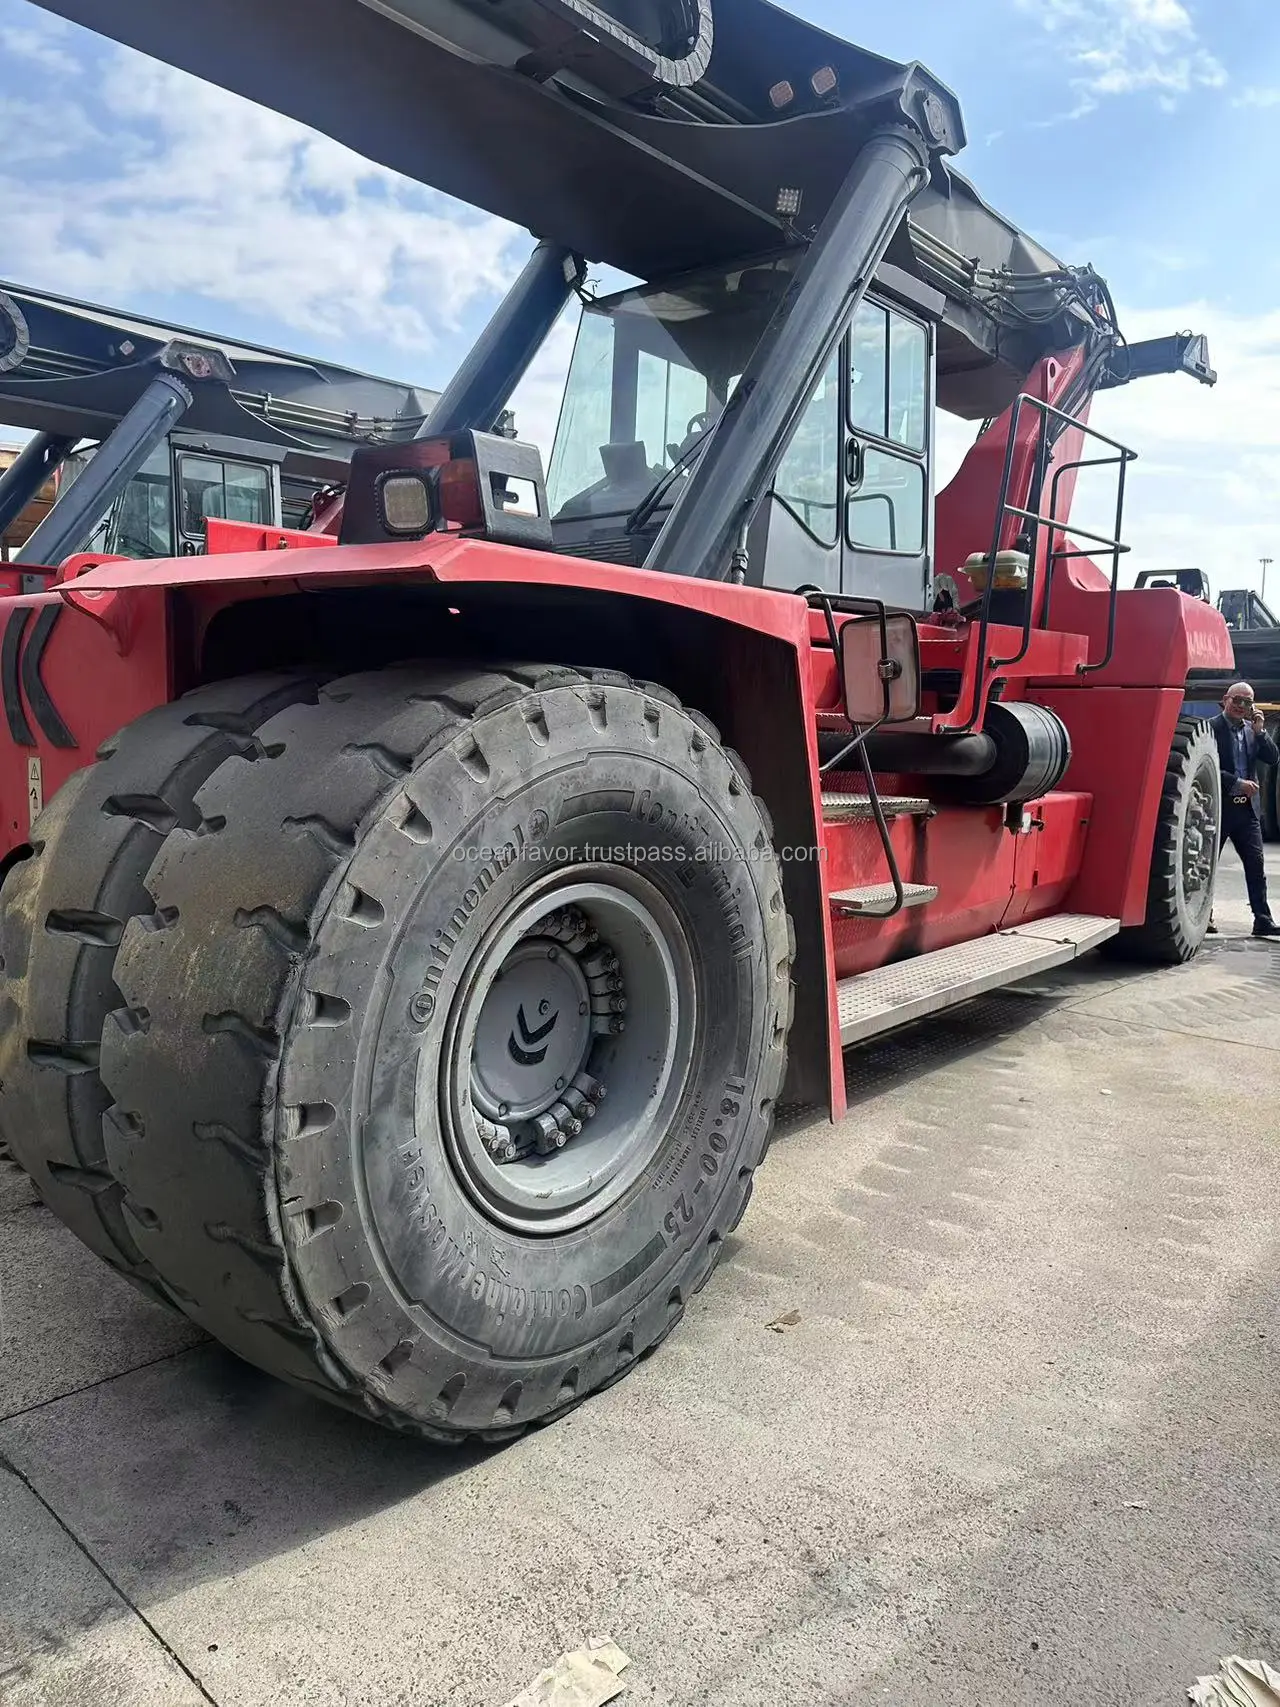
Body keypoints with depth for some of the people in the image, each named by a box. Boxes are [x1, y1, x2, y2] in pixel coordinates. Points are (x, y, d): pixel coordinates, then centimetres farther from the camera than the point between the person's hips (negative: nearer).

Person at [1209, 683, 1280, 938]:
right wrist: (1238, 783, -18)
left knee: (1256, 865, 2)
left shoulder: (1253, 729, 12)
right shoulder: (1211, 728, -8)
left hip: (1247, 808, 5)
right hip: (1218, 806, -5)